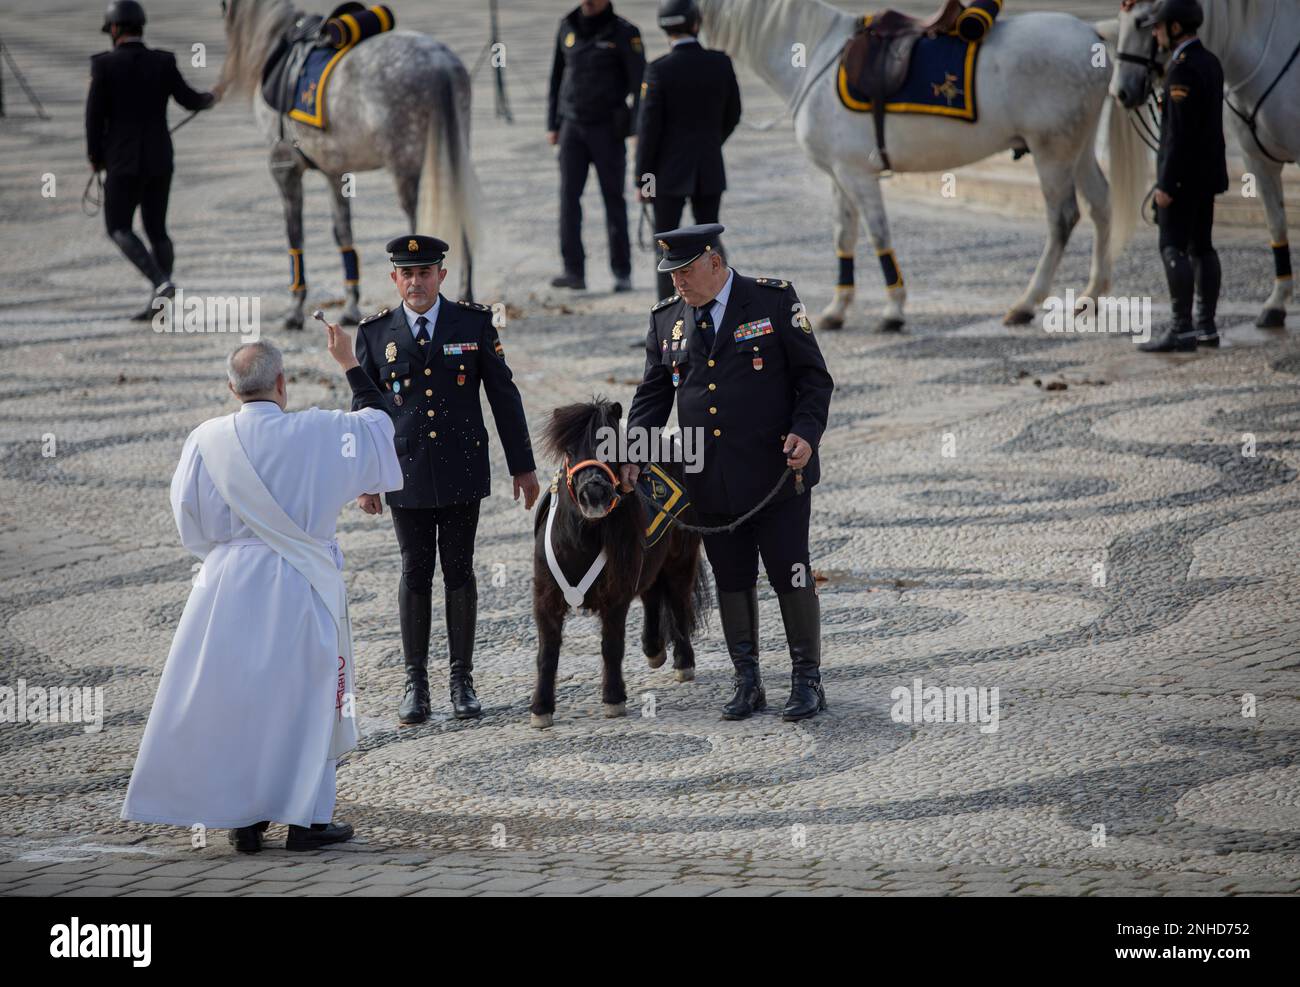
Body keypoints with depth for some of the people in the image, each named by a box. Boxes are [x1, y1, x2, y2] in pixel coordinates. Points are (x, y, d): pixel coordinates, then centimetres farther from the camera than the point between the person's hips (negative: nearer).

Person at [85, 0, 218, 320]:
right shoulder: (163, 62, -3)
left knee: (118, 228, 6)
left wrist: (95, 157, 5)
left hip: (124, 162, -4)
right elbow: (189, 100, 2)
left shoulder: (104, 65, -10)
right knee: (156, 228, 14)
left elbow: (95, 115, -9)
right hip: (160, 160, 4)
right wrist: (210, 99, 26)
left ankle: (161, 281, -14)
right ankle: (156, 305, 11)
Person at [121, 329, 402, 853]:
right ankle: (306, 818, 13)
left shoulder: (206, 441, -7)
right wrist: (350, 364, 19)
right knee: (306, 694, 10)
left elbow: (190, 521, 2)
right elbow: (378, 422, 8)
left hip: (229, 584, 1)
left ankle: (243, 817, 14)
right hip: (300, 587, -1)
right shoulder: (318, 434, -11)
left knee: (232, 694, 11)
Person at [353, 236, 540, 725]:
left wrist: (522, 465, 2)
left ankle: (462, 679, 11)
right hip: (406, 473, 0)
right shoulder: (375, 334, 2)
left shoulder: (474, 324, 0)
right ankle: (415, 681, 11)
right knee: (415, 572, 4)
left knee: (459, 570, 4)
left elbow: (504, 395, 3)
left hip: (462, 469, 0)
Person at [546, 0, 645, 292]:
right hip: (573, 126, 3)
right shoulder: (568, 28, 6)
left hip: (608, 128, -3)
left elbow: (639, 84, -8)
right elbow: (557, 78, 13)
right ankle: (574, 271, -11)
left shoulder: (624, 33, -6)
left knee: (613, 199, 2)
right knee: (569, 196, -9)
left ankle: (622, 273, 11)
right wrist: (552, 124, 10)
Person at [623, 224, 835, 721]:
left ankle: (807, 681, 10)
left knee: (791, 577, -1)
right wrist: (635, 451, -3)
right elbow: (652, 394, 12)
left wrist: (805, 433, -16)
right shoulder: (667, 318, 8)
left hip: (775, 473, -4)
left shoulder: (774, 300, -3)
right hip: (711, 482, 4)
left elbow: (814, 378, -1)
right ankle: (747, 684, 18)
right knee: (732, 582, 9)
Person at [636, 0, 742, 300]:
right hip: (710, 169, 3)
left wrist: (642, 179, -5)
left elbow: (649, 128, -13)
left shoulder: (659, 70, -15)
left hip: (670, 171, -3)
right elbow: (733, 115, 8)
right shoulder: (721, 63, -4)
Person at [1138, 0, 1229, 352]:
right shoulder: (1210, 62, 11)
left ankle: (1182, 330, -10)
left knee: (1173, 248, -8)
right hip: (1208, 173, 10)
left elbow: (1179, 132, -23)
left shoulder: (1182, 69, -19)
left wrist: (1165, 184, -21)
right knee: (1201, 247, 12)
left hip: (1184, 174, -10)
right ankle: (1206, 326, 15)